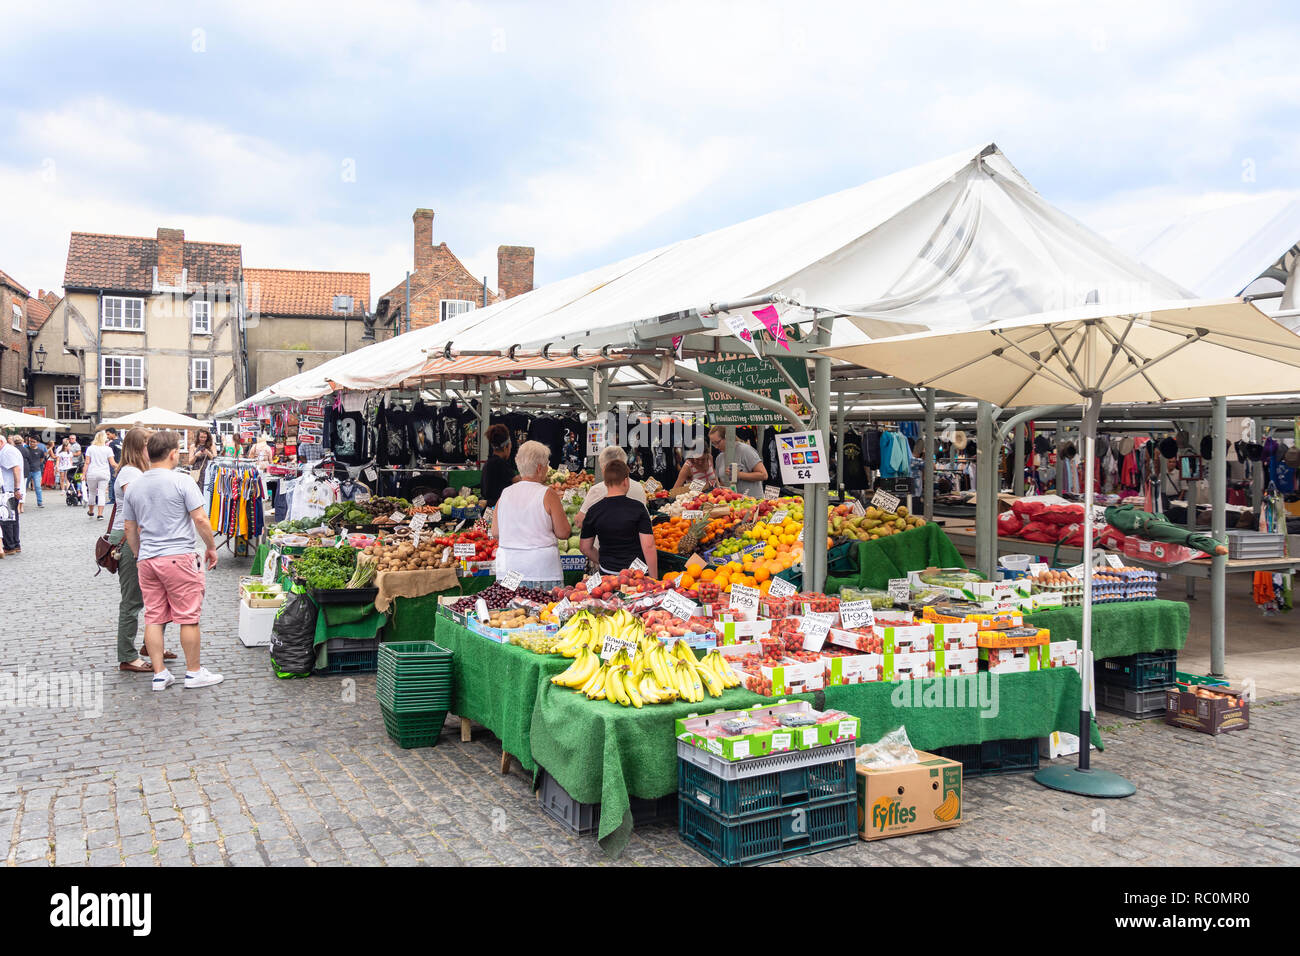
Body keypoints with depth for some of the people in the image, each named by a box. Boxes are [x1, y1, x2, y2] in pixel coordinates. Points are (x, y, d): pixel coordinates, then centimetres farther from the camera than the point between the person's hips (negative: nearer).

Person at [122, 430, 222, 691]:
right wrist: (211, 547, 2)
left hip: (147, 560, 6)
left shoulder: (134, 486, 9)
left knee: (153, 618, 9)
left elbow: (130, 529, 15)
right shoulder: (182, 481, -9)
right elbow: (200, 519, -12)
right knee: (188, 617, 3)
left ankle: (159, 674, 12)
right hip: (178, 557, -6)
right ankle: (194, 672, 11)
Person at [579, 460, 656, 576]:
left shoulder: (594, 511, 0)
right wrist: (654, 579, -7)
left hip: (607, 573, 3)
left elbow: (585, 547, 8)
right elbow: (648, 547, -13)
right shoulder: (637, 508, -9)